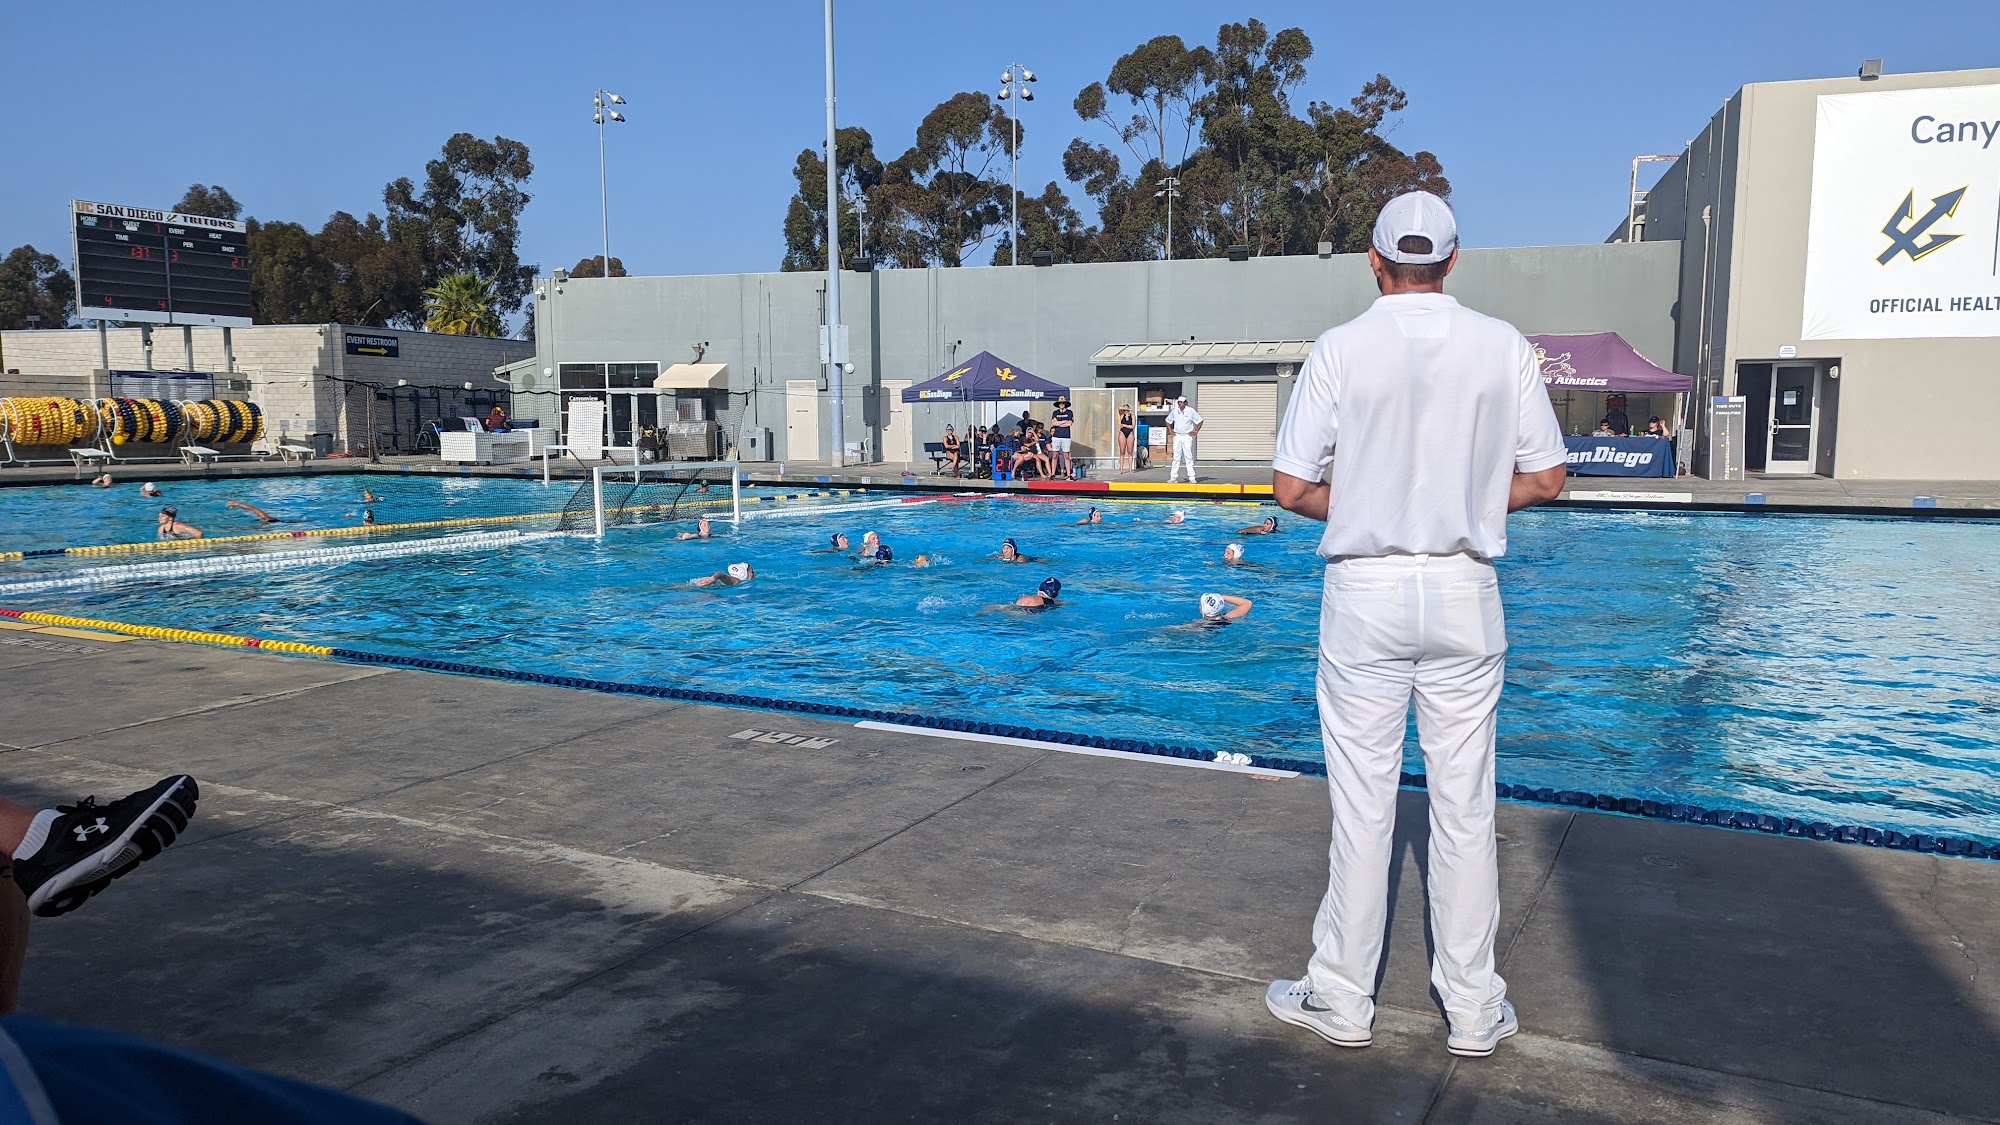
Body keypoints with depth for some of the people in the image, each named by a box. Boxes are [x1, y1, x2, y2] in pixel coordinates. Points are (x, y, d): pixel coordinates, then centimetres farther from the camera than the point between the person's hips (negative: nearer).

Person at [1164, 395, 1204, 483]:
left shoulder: (1190, 411, -6)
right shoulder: (1174, 411, 4)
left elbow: (1200, 421, 1)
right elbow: (1168, 421, 20)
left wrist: (1195, 432, -3)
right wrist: (1170, 431, 9)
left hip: (1187, 436, -3)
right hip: (1177, 436, 3)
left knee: (1189, 457, -5)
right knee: (1176, 457, 2)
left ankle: (1192, 478, -3)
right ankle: (1173, 477, 4)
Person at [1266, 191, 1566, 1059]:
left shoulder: (1340, 349, -6)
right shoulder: (1505, 346, 1)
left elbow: (1291, 488, -8)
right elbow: (1545, 479, 4)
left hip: (1365, 590, -2)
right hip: (1464, 593, 2)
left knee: (1362, 803, 6)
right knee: (1465, 805, 9)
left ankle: (1341, 999, 17)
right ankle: (1472, 1009, 20)